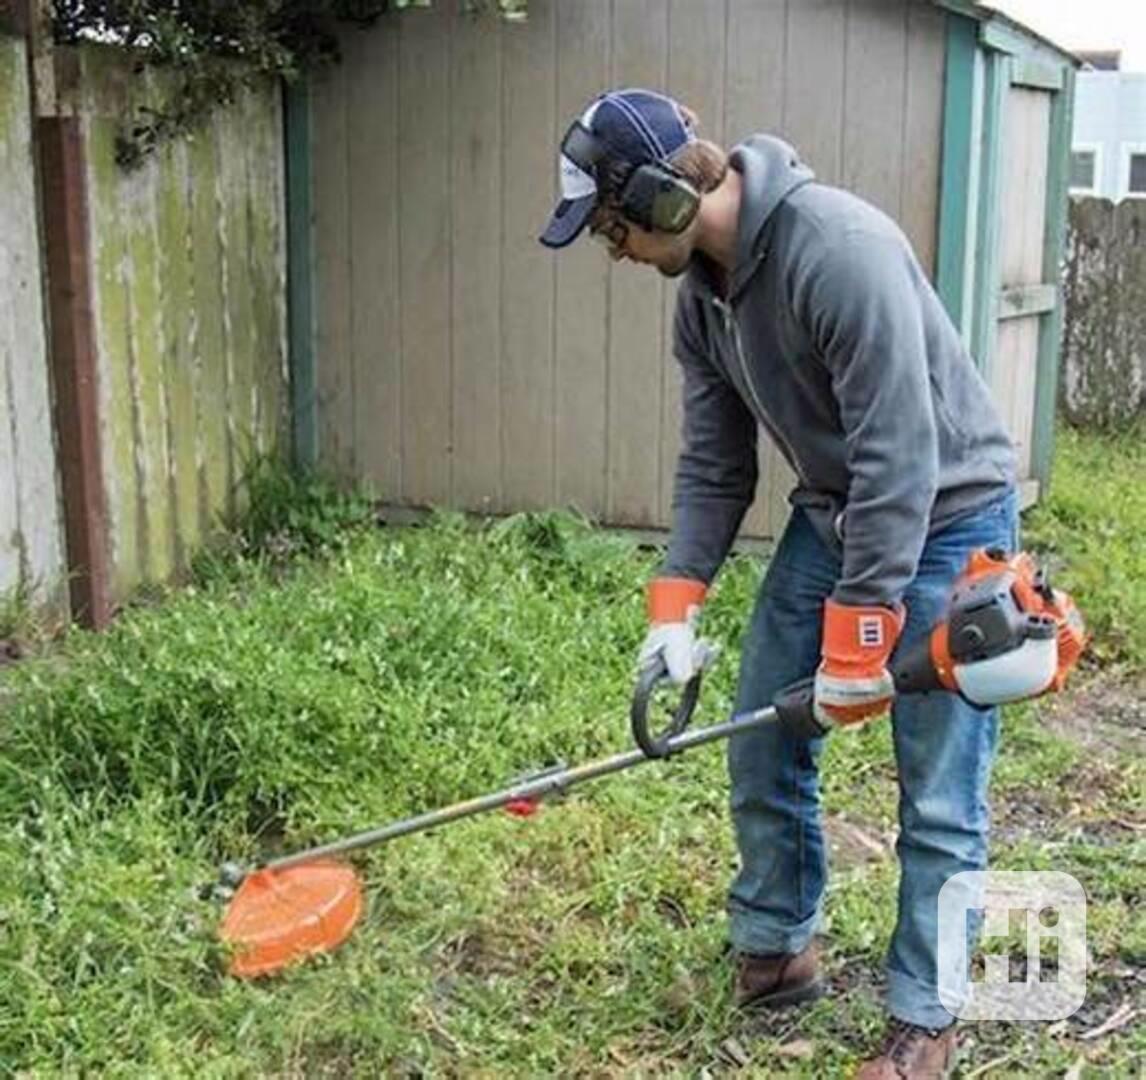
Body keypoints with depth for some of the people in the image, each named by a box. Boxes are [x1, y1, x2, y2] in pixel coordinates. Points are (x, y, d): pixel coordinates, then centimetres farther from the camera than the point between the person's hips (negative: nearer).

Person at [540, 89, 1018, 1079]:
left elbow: (900, 458, -29)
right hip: (832, 512, 8)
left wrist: (859, 635, -25)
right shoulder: (702, 292, -2)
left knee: (938, 791, -1)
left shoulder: (842, 248, -29)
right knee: (763, 746, 10)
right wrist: (676, 604, -4)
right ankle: (775, 951, 29)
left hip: (948, 517, -8)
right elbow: (714, 463, 5)